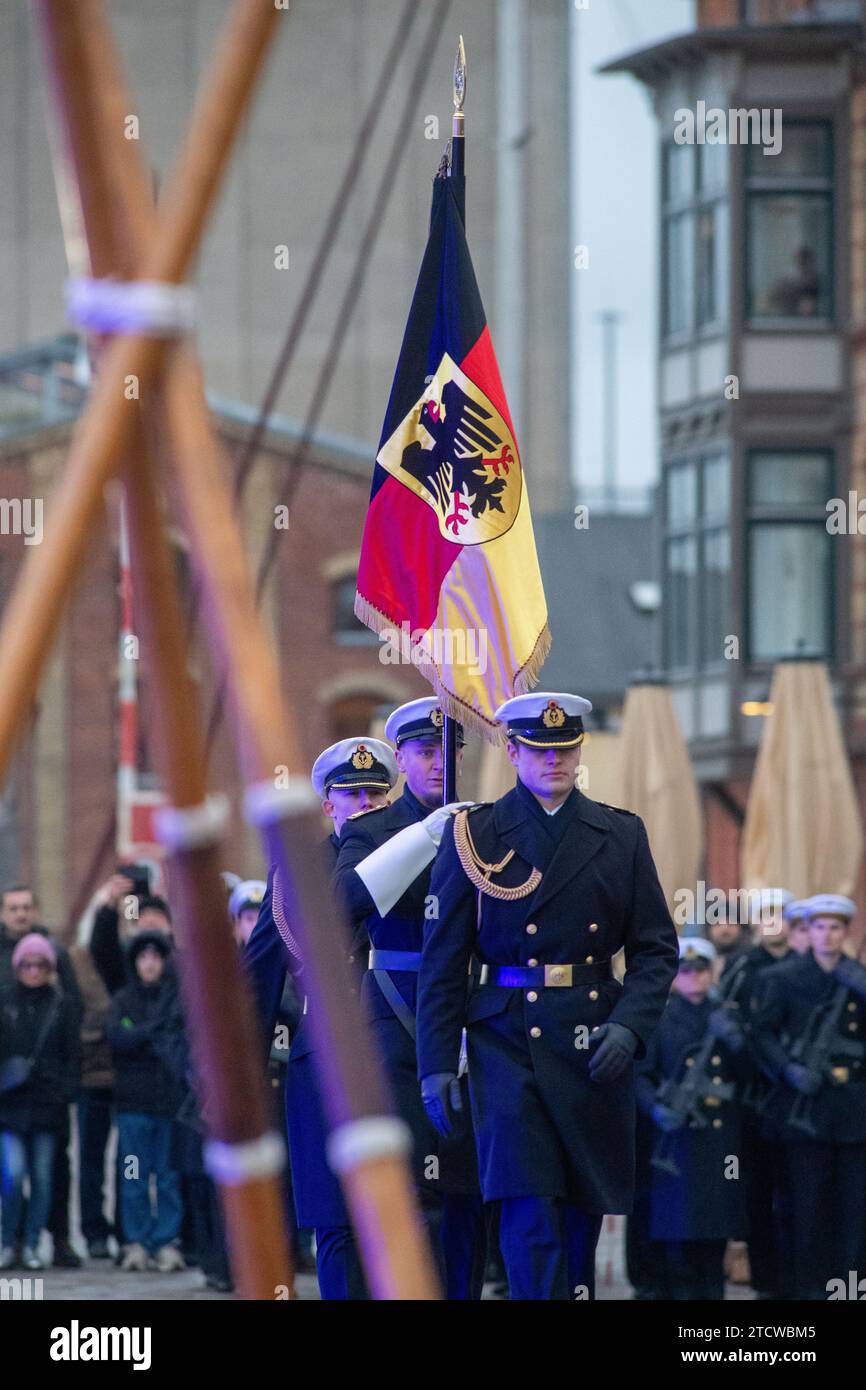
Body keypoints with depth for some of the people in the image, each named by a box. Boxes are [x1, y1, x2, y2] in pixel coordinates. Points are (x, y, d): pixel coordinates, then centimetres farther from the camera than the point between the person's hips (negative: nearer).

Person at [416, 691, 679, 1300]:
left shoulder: (621, 835, 9)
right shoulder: (474, 836, 3)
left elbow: (657, 948, 8)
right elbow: (443, 960, 2)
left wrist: (629, 1025, -10)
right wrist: (437, 1062, -5)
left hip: (597, 1048, 3)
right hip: (509, 1044, -3)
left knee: (583, 1211, 8)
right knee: (530, 1212, -14)